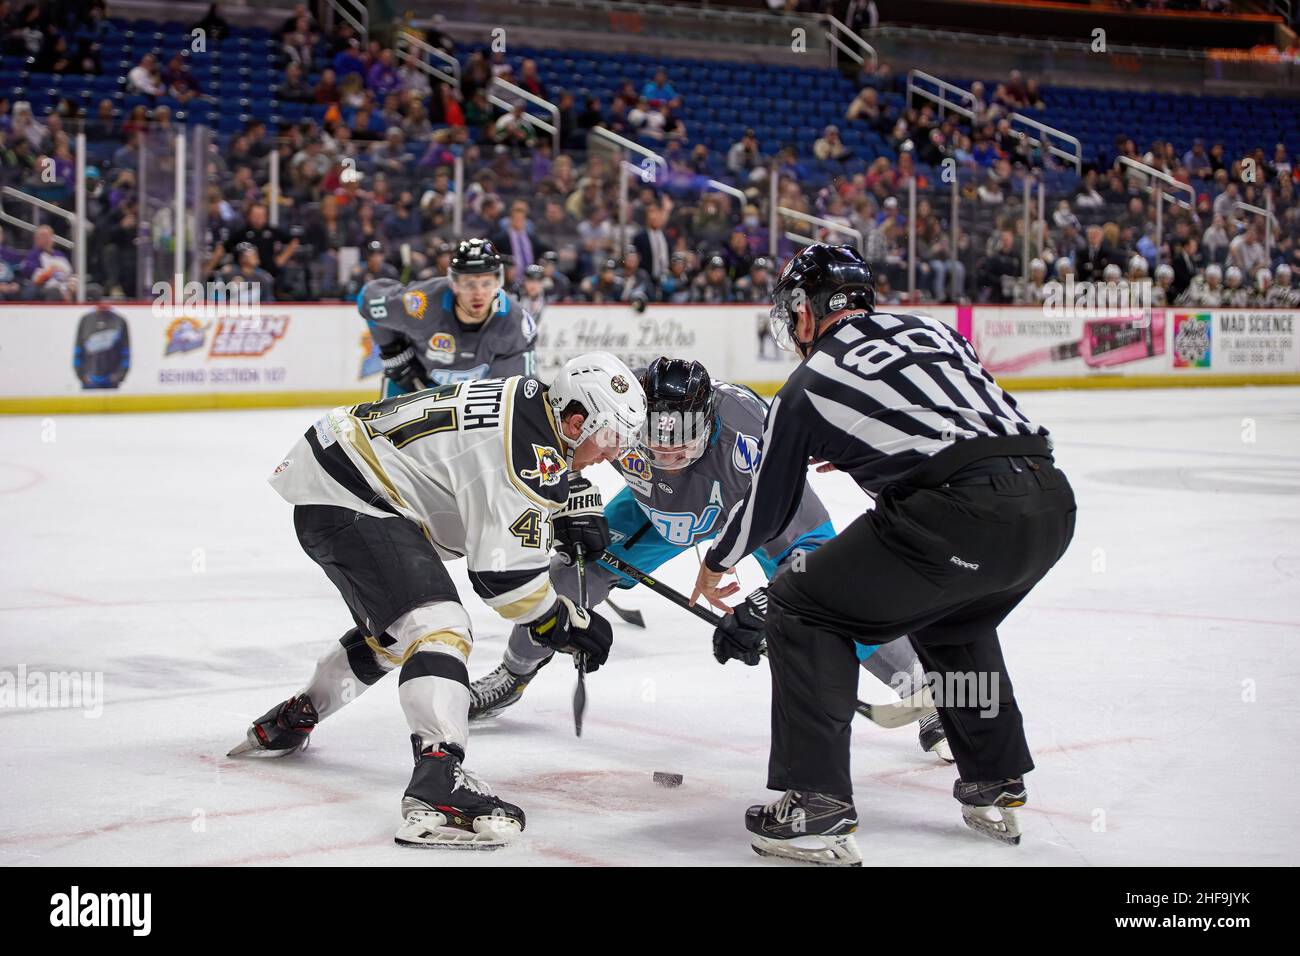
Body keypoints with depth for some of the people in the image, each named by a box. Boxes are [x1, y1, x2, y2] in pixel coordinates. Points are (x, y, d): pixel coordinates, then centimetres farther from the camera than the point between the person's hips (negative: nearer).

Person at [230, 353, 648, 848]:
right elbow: (504, 571, -22)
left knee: (393, 633, 28)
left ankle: (289, 722, 46)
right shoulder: (528, 452, -22)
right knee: (437, 626, -23)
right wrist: (567, 624, -9)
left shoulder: (528, 397, 6)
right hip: (348, 503, -11)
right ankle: (438, 782, -38)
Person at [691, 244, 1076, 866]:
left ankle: (816, 807, 3)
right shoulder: (929, 329, 25)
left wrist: (715, 565, 41)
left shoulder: (808, 385, 12)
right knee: (951, 620, 35)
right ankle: (996, 788, 36)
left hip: (962, 511, -7)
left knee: (801, 611, 10)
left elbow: (767, 505, 22)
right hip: (1051, 500, 7)